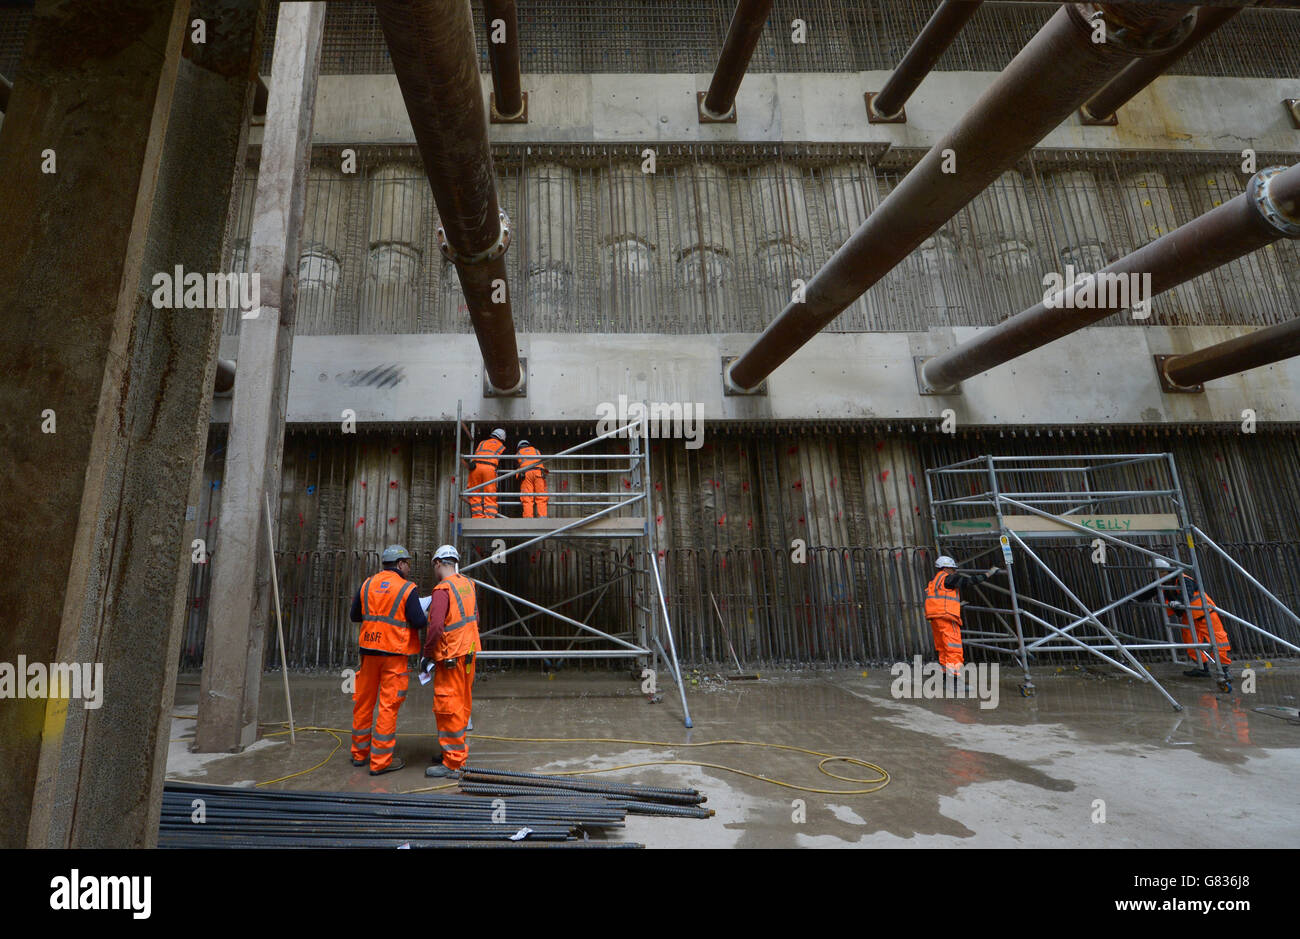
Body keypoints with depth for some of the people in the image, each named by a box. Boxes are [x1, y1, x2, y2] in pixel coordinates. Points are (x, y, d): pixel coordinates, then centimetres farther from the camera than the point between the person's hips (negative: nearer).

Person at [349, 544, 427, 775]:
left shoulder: (368, 584, 5)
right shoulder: (407, 588, -10)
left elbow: (354, 616, 12)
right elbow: (418, 622, -13)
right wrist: (427, 619, 8)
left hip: (368, 650, 6)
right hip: (394, 652, -5)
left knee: (363, 702, 16)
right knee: (389, 705, 1)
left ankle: (360, 753, 30)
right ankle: (381, 761, 6)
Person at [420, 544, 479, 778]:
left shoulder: (443, 589, -17)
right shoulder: (467, 584, 8)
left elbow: (436, 627, -24)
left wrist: (425, 654, -12)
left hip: (450, 656, -9)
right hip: (468, 652, 9)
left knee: (447, 707, -1)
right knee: (462, 704, 17)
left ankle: (453, 763, 5)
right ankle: (459, 753, 30)